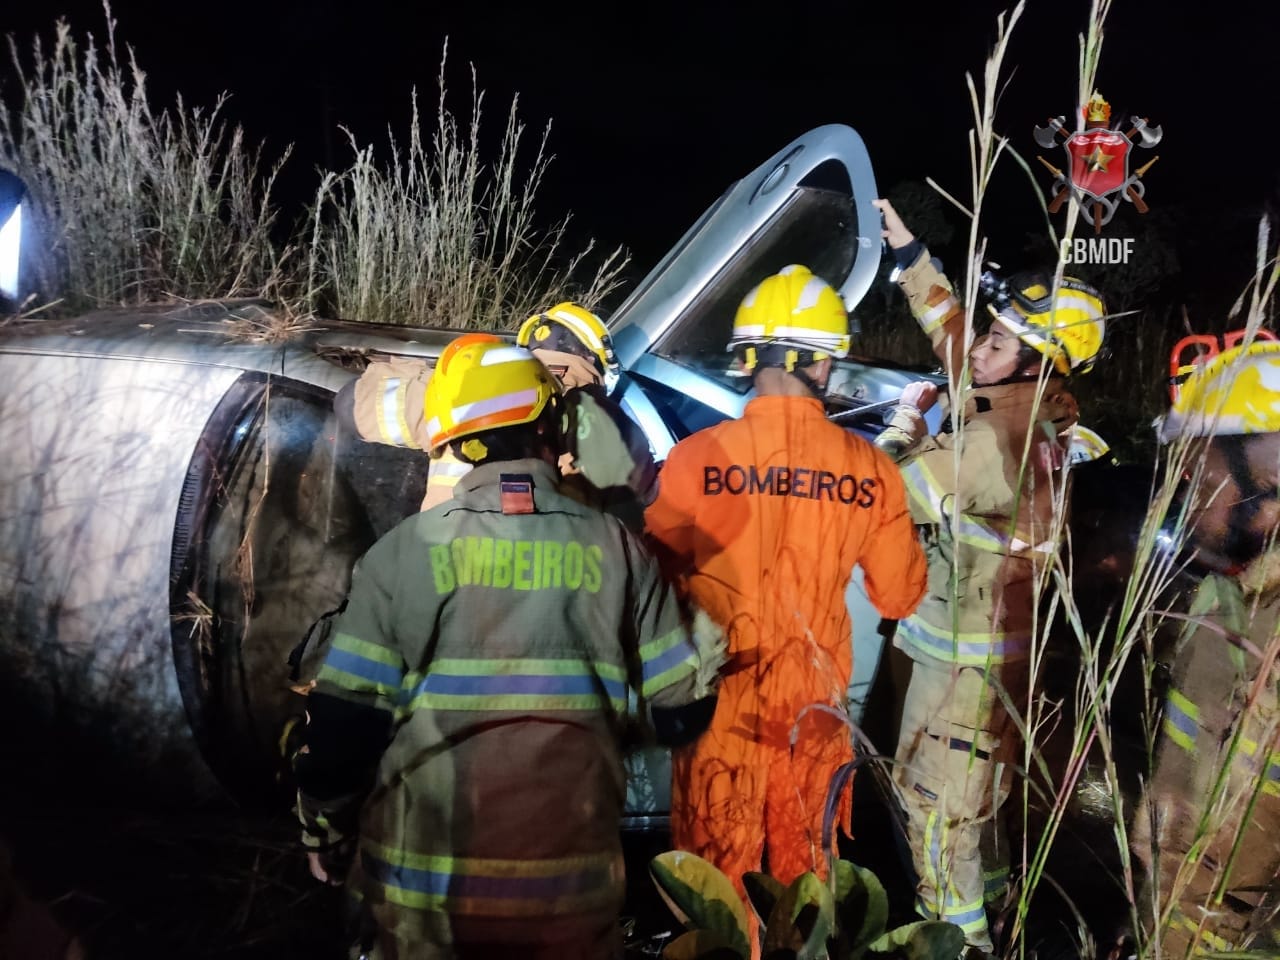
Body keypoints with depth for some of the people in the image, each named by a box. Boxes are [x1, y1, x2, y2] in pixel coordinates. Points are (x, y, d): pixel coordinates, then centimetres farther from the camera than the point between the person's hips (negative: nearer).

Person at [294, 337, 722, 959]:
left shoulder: (403, 552, -7)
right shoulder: (619, 551, -4)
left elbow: (344, 719, -5)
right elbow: (682, 709, 0)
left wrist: (324, 832, 11)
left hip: (421, 890, 0)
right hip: (571, 888, 1)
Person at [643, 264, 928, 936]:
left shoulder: (698, 457, -16)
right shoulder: (870, 469, -10)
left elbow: (655, 577, -5)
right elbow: (899, 598, 2)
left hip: (719, 695, -2)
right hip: (815, 699, 2)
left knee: (713, 870, 16)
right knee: (806, 864, 22)